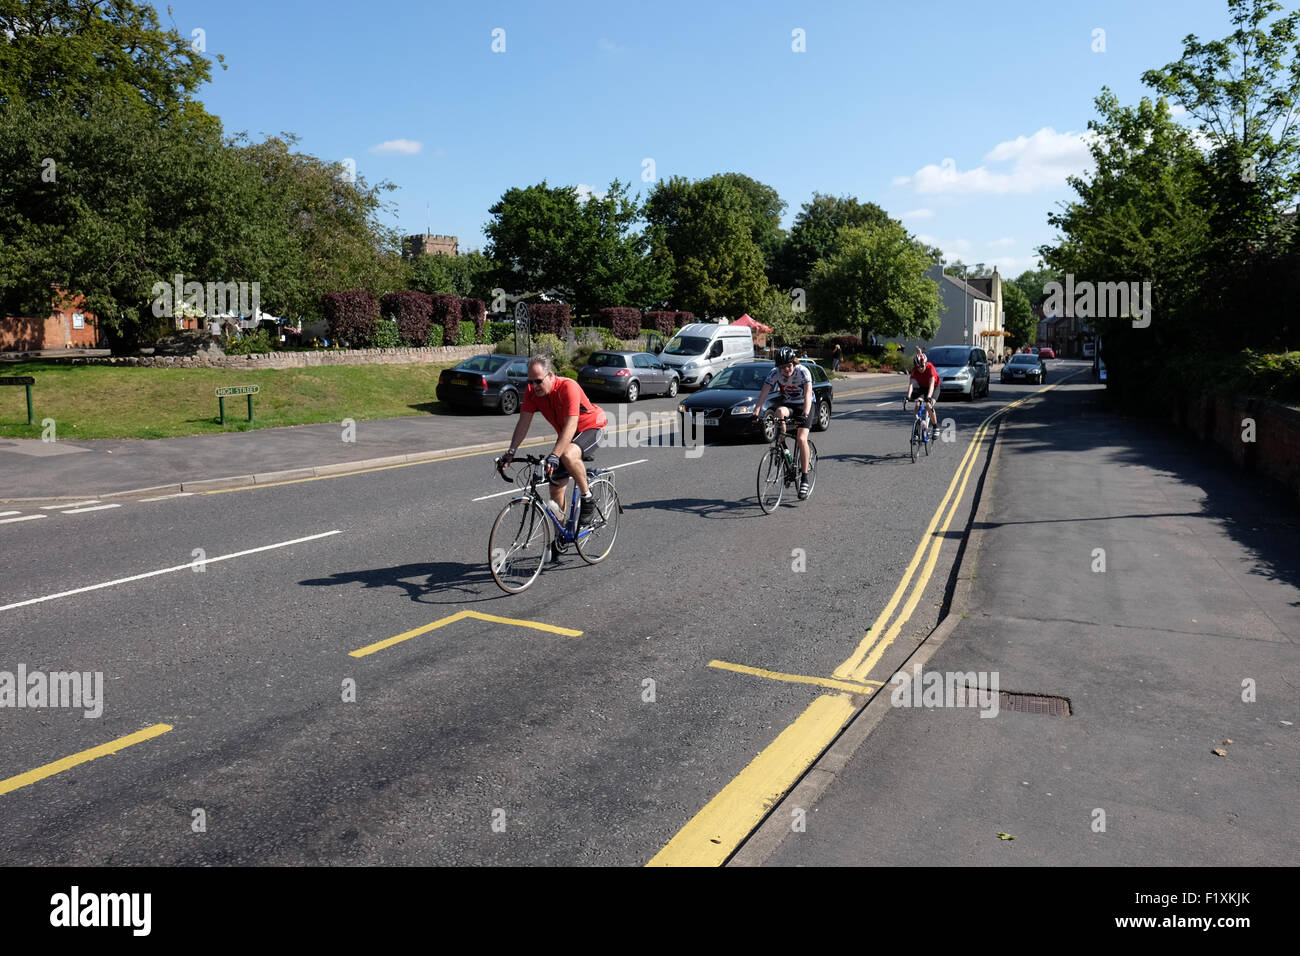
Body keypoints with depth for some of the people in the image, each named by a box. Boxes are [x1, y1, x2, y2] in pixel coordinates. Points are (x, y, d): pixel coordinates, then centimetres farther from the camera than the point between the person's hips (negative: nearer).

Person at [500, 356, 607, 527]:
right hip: (565, 434, 7)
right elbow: (524, 422, -10)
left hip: (591, 428, -7)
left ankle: (587, 498, -16)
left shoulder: (568, 387, -32)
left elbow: (571, 425, -40)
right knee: (556, 488, 2)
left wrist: (554, 455, -48)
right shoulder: (532, 391, -13)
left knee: (568, 455, -38)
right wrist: (511, 451, -21)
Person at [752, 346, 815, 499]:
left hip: (804, 405, -3)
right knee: (780, 412, -35)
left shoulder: (803, 371, -24)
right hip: (787, 404, 3)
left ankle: (804, 479, -14)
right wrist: (756, 412, -39)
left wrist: (805, 414, -51)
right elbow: (764, 392, -23)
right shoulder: (775, 373, -15)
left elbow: (808, 393, -35)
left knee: (801, 439, -21)